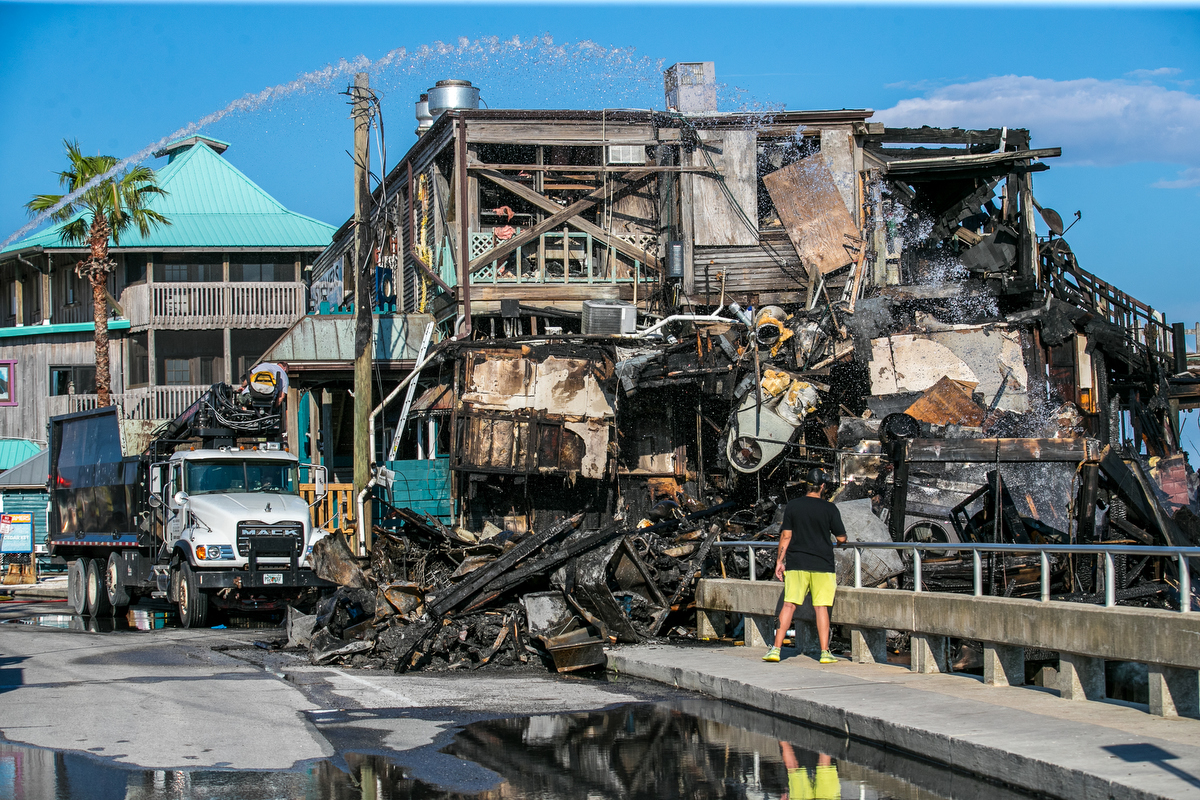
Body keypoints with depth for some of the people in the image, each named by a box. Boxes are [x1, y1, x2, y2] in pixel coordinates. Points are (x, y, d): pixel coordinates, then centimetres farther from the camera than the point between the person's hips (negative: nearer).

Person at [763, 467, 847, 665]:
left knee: (789, 605, 1)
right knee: (821, 607, 3)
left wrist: (779, 561, 8)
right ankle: (825, 652, 3)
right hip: (822, 564, -1)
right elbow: (841, 538, -1)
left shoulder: (793, 506, 2)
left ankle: (776, 649, -3)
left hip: (796, 564, 1)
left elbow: (785, 536, 2)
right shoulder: (829, 508, -3)